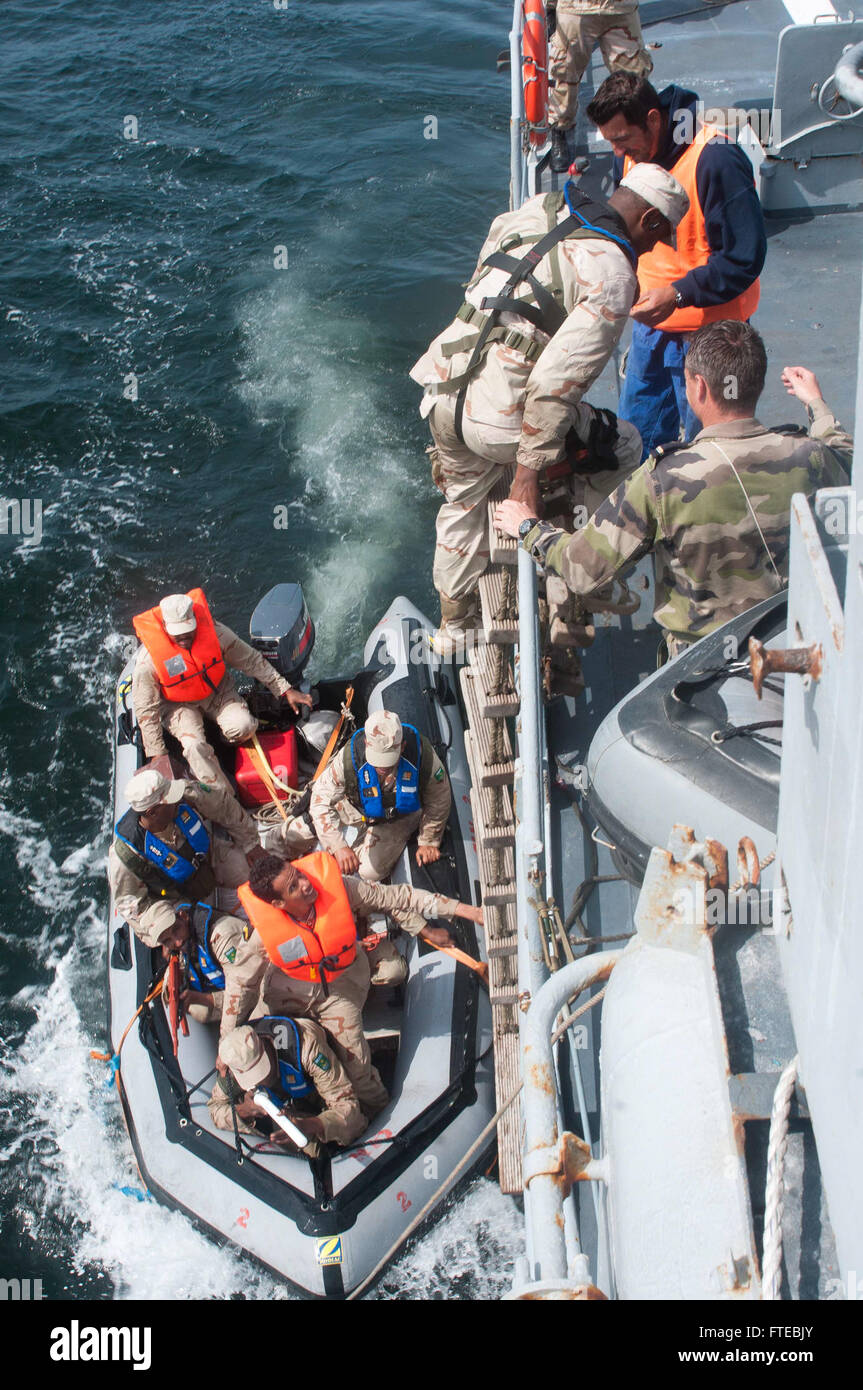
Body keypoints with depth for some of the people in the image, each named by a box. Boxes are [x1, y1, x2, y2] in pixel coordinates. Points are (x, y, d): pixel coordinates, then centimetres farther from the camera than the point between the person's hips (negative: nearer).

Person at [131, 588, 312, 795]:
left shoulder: (215, 632, -22)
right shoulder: (148, 660, -27)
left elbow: (251, 661, -7)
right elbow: (146, 711, -16)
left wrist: (286, 690, -5)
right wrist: (157, 756, -14)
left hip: (217, 692, 2)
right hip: (178, 705, -2)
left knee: (243, 727, -25)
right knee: (195, 746, -29)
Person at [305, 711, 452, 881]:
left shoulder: (422, 755, -38)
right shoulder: (349, 757, -38)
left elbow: (438, 802, -18)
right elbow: (321, 800, -30)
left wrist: (428, 842, -6)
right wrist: (338, 846, -40)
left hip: (401, 817, -1)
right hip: (359, 808, 1)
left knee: (370, 872, -9)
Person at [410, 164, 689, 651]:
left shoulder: (541, 208, 10)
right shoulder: (612, 274, -12)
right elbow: (557, 379, -20)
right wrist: (530, 471, -17)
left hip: (442, 389, 8)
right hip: (500, 416, -7)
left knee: (464, 500, 30)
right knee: (622, 447, 14)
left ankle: (455, 623, 46)